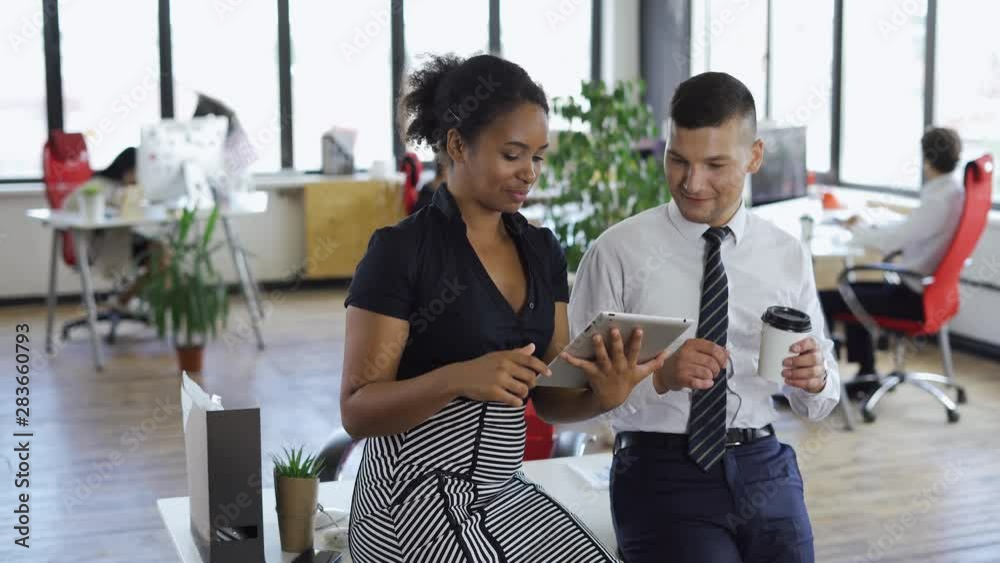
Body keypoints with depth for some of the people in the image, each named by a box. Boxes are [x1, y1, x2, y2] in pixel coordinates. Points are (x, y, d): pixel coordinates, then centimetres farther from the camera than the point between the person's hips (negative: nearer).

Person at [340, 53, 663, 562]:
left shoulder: (542, 251, 8)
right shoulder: (401, 251, -11)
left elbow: (549, 393, 9)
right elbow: (357, 410, -13)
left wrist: (601, 394, -13)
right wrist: (457, 379, -29)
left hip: (503, 494, 6)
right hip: (414, 500, -6)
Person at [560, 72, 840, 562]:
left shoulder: (787, 256, 6)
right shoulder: (618, 253, -6)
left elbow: (816, 404, 10)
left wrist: (816, 378, -12)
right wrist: (659, 376, -24)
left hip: (766, 469, 4)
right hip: (662, 473, -4)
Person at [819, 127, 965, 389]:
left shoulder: (939, 201, -24)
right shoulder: (955, 192, 5)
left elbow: (890, 241, -21)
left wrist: (859, 227, -3)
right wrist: (872, 228, 5)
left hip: (915, 298, -10)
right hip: (928, 288, 10)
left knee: (824, 301, -9)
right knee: (853, 290, 27)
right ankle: (867, 375, 29)